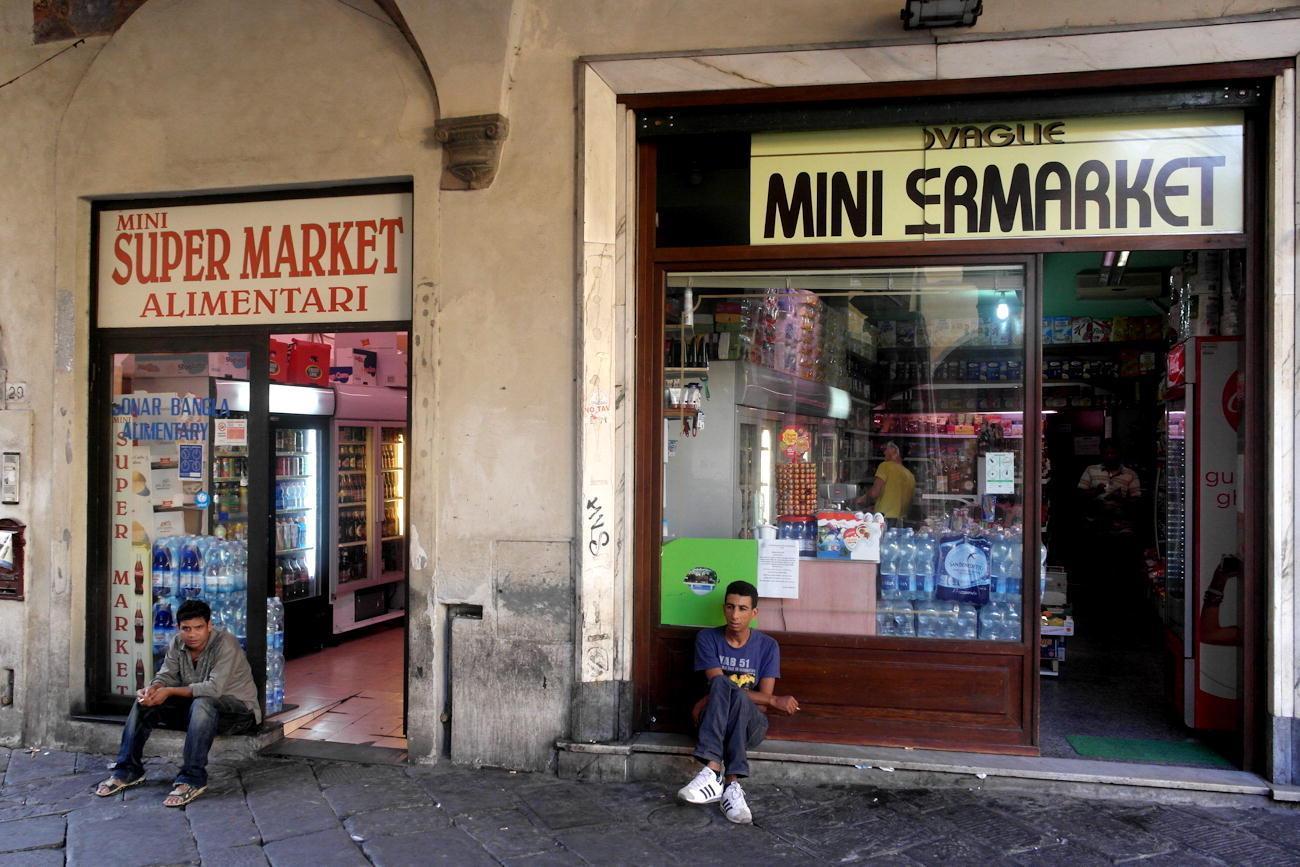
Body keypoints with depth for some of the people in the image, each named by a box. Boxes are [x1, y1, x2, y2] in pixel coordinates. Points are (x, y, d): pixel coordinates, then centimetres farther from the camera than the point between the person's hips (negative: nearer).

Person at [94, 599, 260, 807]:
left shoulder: (225, 644, -23)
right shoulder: (178, 644, -1)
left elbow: (214, 688, -31)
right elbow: (166, 676, -3)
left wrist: (171, 692, -31)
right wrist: (153, 689, -27)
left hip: (239, 709, -7)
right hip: (194, 706, 7)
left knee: (202, 704, -39)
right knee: (145, 701, -6)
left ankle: (192, 779, -37)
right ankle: (127, 770, -2)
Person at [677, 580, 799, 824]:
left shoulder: (768, 646, 1)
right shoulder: (707, 638, 0)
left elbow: (763, 701, -6)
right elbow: (718, 685, -12)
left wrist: (708, 703, -18)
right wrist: (775, 700, -18)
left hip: (751, 724, 0)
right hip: (715, 722, 0)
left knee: (736, 697, -36)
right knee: (721, 684, -35)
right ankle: (731, 786, -45)